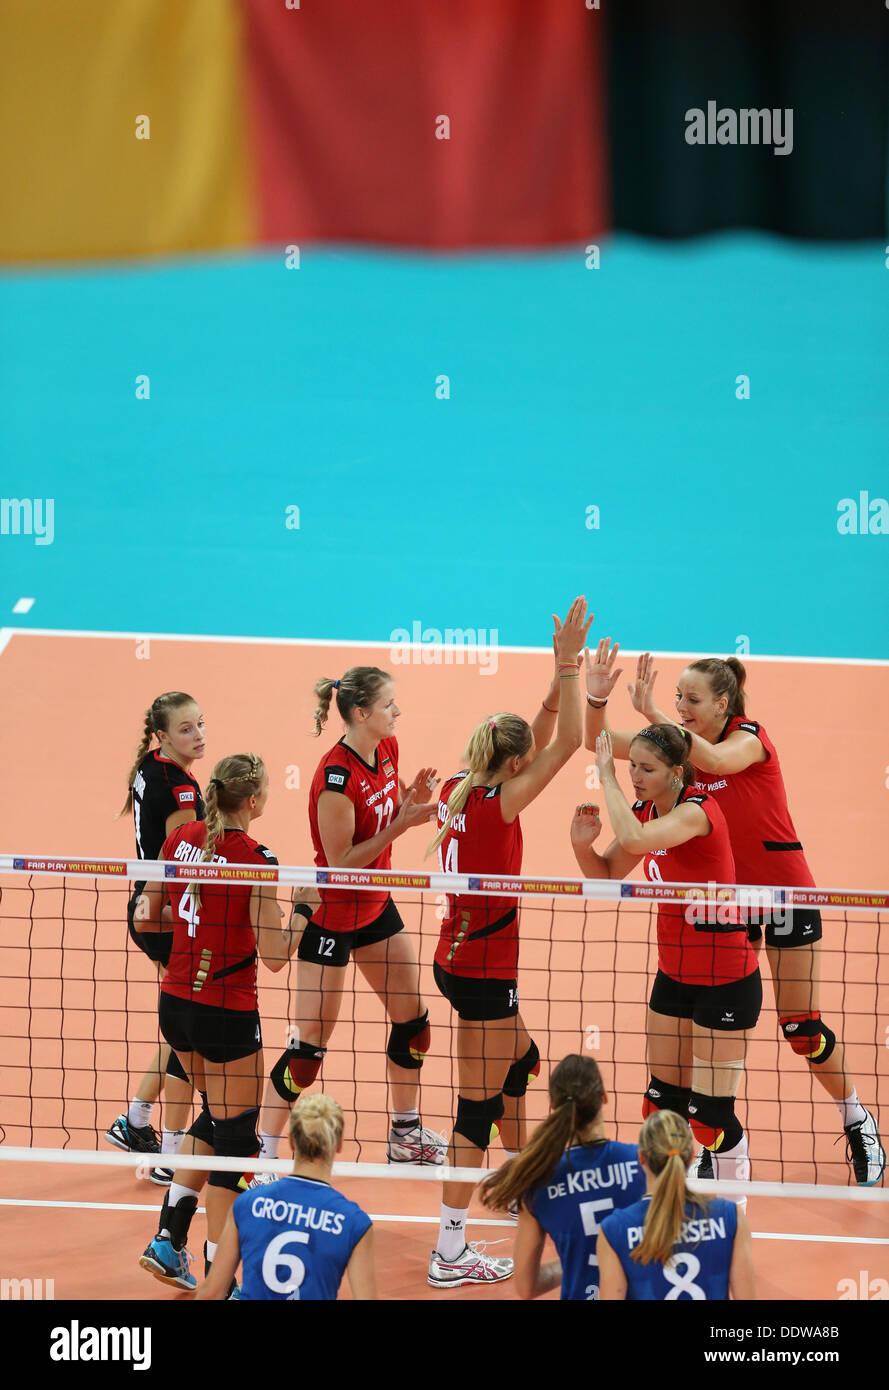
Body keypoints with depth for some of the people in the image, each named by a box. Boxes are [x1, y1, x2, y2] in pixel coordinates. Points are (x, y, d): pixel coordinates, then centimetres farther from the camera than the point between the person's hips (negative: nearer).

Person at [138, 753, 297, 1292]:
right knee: (235, 1134, 4)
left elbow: (148, 914, 13)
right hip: (226, 1012, -7)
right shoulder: (254, 860, -19)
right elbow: (274, 955, -19)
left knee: (216, 1114, 24)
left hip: (175, 1002, 7)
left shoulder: (182, 838, 1)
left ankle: (169, 1241, 18)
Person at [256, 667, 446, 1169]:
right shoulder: (336, 778, -28)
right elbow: (341, 861, -24)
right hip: (330, 915, -9)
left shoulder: (387, 748, -3)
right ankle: (263, 1148, 5)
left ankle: (406, 1136, 30)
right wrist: (401, 824, -26)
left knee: (413, 1017, 14)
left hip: (375, 905, 9)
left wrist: (414, 799, -9)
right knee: (311, 1042, -5)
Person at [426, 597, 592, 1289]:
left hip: (457, 959, 9)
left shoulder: (458, 790, 3)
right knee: (480, 1104, -3)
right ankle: (451, 1253, -2)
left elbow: (540, 741, 15)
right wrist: (567, 665, -17)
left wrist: (561, 684, 4)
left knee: (520, 1060, 29)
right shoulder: (499, 805, -19)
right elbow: (567, 743, -20)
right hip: (485, 969, -9)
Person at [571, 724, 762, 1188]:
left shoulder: (697, 811, -23)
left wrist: (607, 776, -28)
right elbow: (607, 873, 10)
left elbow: (633, 839, -41)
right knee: (663, 1102, 10)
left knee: (710, 1115, -7)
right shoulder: (646, 809, 2)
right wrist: (582, 845, -11)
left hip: (725, 983, -8)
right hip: (673, 973, 8)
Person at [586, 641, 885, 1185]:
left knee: (801, 1026, 1)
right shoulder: (682, 743, -1)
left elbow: (717, 760, -42)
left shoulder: (749, 736, -18)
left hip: (783, 888, -5)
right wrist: (597, 699, -25)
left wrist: (652, 711, -47)